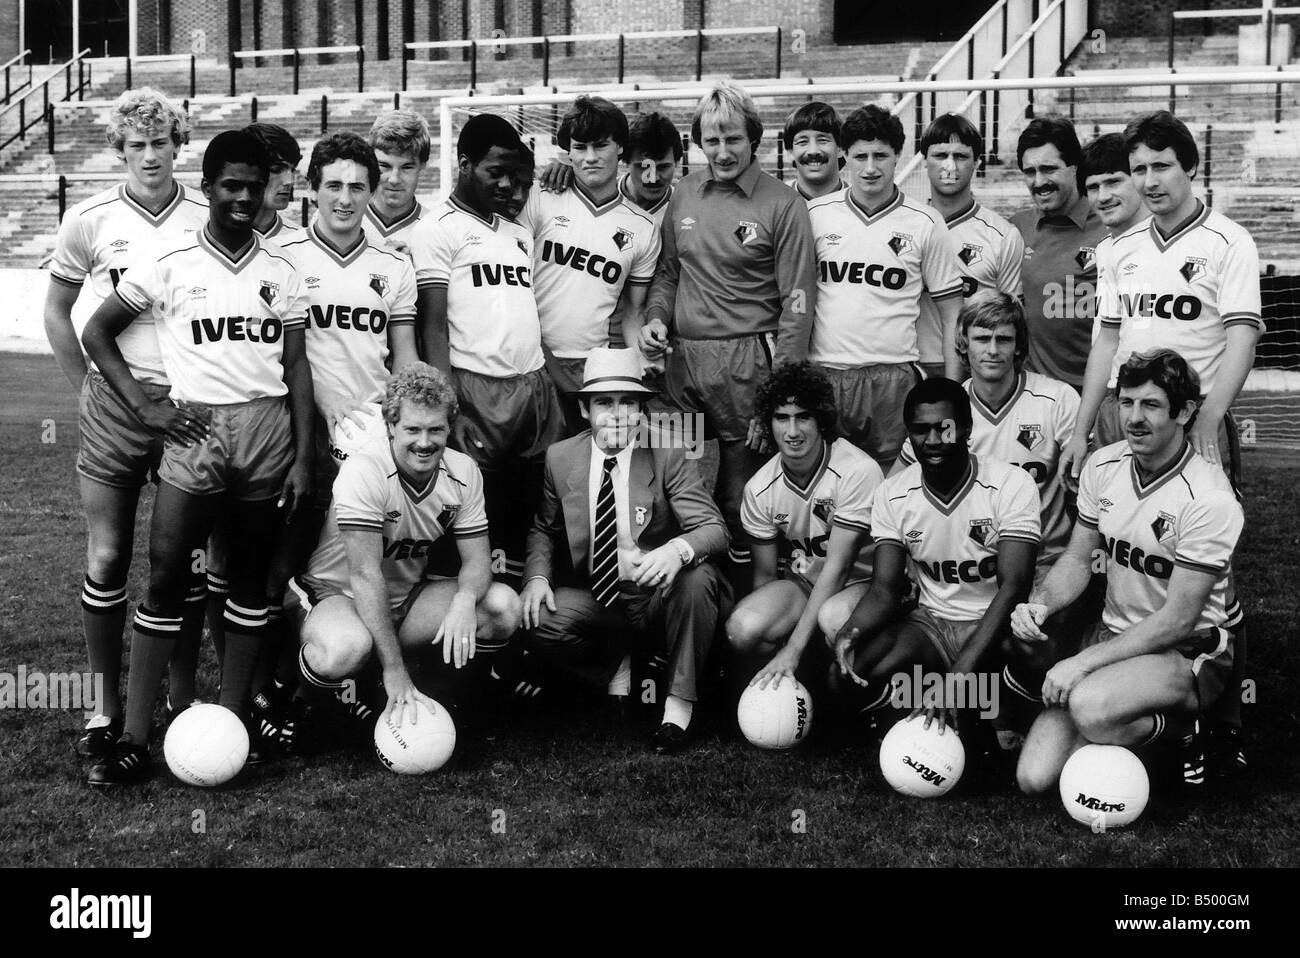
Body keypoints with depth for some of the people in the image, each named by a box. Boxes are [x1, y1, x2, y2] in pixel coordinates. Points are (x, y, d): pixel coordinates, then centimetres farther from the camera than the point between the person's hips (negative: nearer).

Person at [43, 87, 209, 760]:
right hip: (116, 408, 0)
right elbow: (58, 312, 12)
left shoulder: (209, 219, 0)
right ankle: (105, 706, 12)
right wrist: (90, 392, 7)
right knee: (106, 560, 1)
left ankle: (184, 698, 18)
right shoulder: (91, 220, 1)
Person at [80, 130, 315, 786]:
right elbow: (97, 331, 8)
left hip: (266, 427, 2)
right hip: (194, 429, -2)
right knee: (166, 575, -6)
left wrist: (302, 457, 2)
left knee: (250, 579, 5)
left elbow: (296, 368, 8)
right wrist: (144, 406, -1)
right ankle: (135, 738, -3)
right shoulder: (171, 266, 3)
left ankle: (231, 723, 12)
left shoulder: (279, 271, 9)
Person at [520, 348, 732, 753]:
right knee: (536, 625, -25)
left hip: (658, 594, -2)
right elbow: (544, 530, 15)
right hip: (594, 597, 3)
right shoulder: (560, 458, 1)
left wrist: (677, 549, -39)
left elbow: (714, 529, -15)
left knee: (698, 578, -34)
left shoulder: (668, 455, -9)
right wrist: (537, 576, -7)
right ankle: (615, 661, 7)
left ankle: (680, 699, -17)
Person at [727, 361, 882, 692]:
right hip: (800, 586, 4)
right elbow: (765, 575, 5)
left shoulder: (858, 472, -21)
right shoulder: (759, 489, -5)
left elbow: (837, 568, -24)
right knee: (742, 630, -28)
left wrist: (792, 650, -28)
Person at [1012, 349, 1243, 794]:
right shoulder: (1103, 465, -1)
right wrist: (1041, 603, -12)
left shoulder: (1209, 499, -20)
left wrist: (1083, 662, -23)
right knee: (1034, 776, -12)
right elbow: (1078, 559, 10)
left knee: (1091, 707, -37)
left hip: (1190, 650, -5)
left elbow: (1178, 620, -19)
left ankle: (1176, 730, -5)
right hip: (1115, 633, 5)